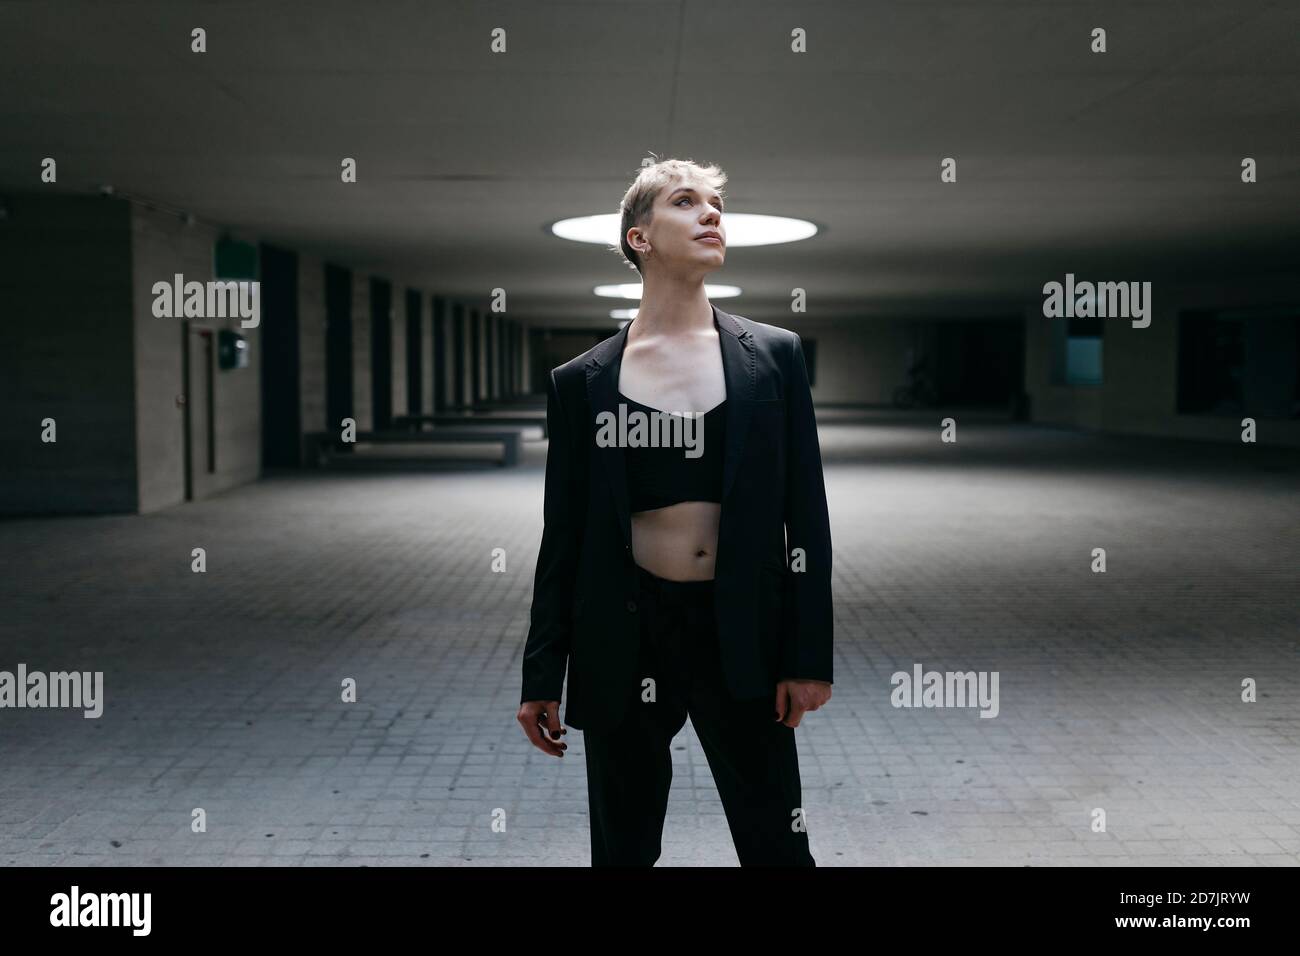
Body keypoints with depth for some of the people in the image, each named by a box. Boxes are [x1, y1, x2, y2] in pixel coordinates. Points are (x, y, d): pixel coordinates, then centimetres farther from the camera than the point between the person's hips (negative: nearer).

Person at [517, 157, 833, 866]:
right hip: (625, 636, 0)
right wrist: (540, 676, 5)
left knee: (776, 845, 5)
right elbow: (563, 535, 5)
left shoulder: (773, 356, 3)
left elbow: (807, 515, 2)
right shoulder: (581, 381, 2)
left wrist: (809, 655, -3)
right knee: (623, 847, 11)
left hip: (742, 636, 0)